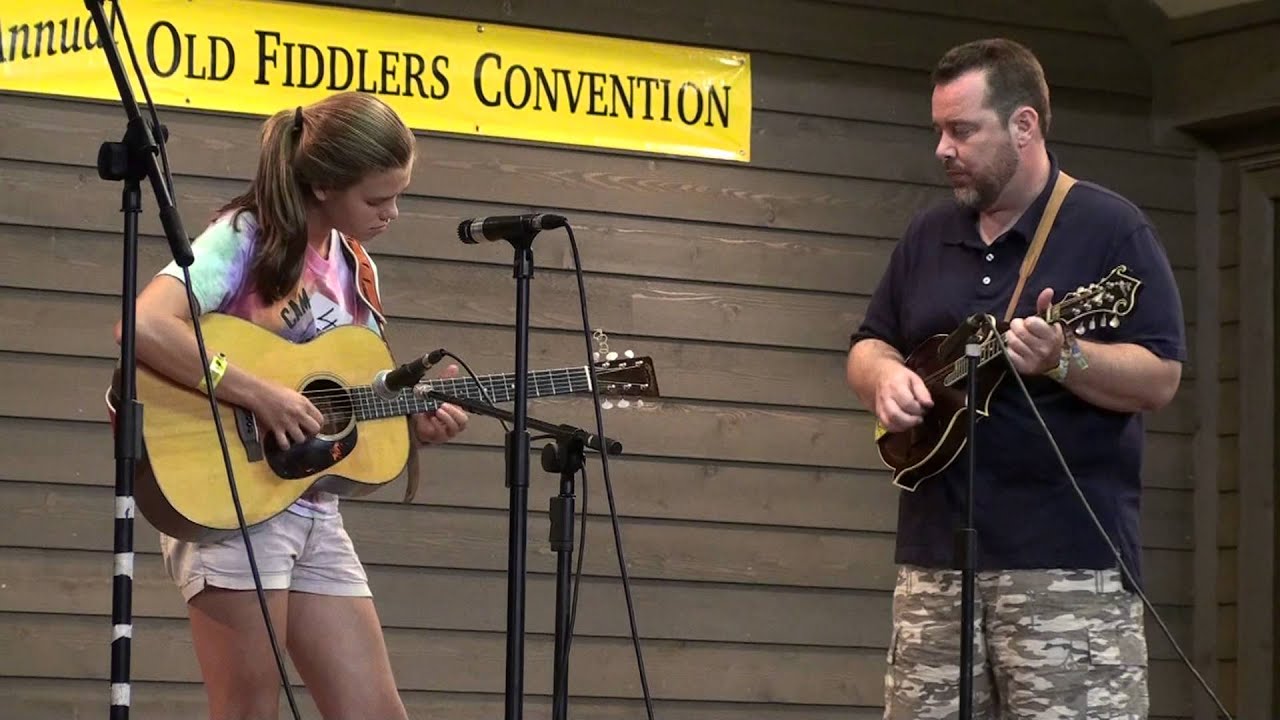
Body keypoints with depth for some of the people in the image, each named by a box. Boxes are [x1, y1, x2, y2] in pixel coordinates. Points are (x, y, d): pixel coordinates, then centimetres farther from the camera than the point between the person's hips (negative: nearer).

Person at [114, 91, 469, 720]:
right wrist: (259, 396, -26)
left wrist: (412, 422, 0)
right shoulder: (246, 238, -10)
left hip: (315, 512, 8)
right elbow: (142, 326, -26)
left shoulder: (355, 268, 13)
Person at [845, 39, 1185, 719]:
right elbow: (867, 346, 20)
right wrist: (885, 376, -3)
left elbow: (1160, 378, -8)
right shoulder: (927, 236, 16)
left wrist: (1063, 359, -25)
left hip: (1068, 559, -6)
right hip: (935, 549, 6)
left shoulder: (1108, 228, -3)